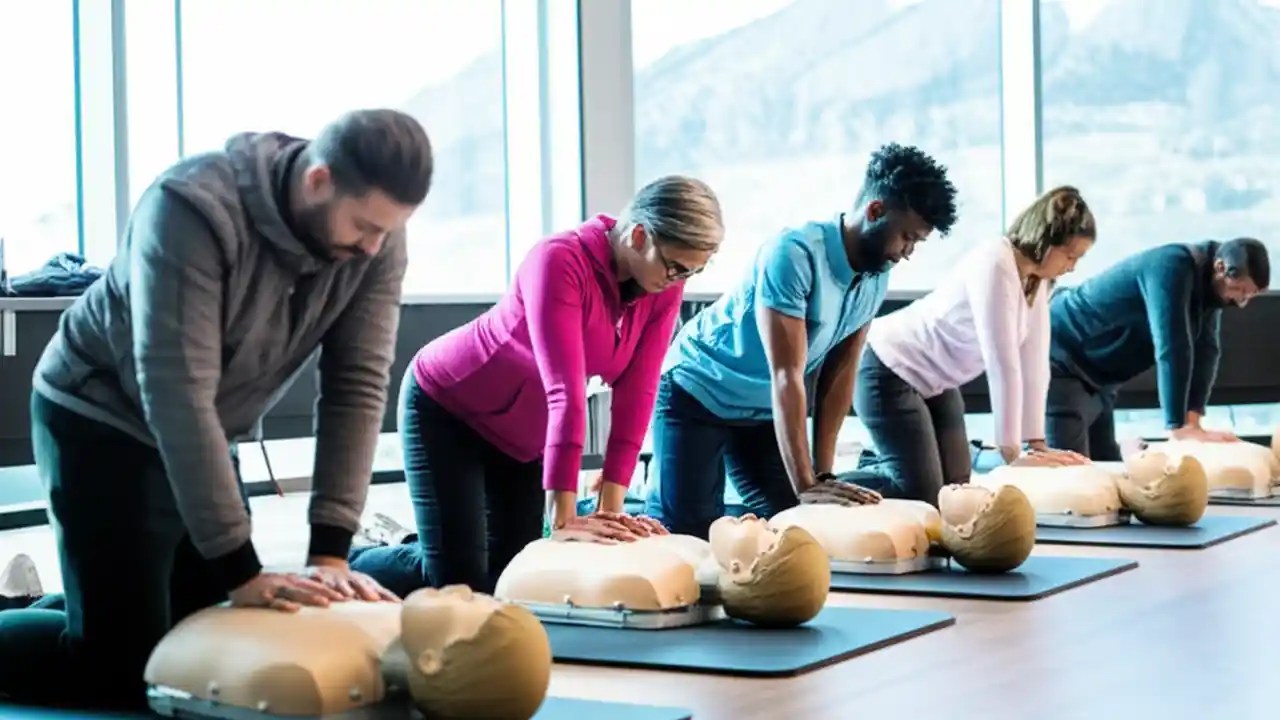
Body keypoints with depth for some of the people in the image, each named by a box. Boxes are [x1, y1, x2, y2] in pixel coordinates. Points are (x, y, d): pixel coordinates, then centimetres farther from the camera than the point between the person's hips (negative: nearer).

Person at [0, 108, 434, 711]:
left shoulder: (377, 238, -14)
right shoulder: (195, 208, -31)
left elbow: (357, 386, -13)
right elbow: (177, 396, -34)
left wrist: (331, 551, -21)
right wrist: (241, 571, -33)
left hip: (206, 440, 7)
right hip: (102, 423, -6)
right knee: (123, 665, -11)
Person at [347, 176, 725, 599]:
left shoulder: (664, 288, -13)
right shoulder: (560, 261, -32)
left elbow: (636, 393, -15)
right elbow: (564, 389, -37)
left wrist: (611, 506, -21)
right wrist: (563, 517, -40)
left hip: (524, 433, 7)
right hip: (445, 406, -7)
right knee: (455, 580, -11)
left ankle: (414, 549, 32)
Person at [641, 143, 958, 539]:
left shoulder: (876, 276, -7)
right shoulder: (795, 255, -30)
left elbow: (839, 373, -3)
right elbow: (787, 376, -32)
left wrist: (824, 473, -9)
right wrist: (806, 484, -33)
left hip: (764, 409, 7)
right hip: (698, 393, -7)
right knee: (686, 531, -12)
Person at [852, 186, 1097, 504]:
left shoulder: (1036, 278, -2)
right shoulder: (994, 265, -28)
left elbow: (1034, 362, -3)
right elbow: (1002, 363, -30)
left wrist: (1038, 444, -6)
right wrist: (1012, 453, -28)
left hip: (936, 381, 9)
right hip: (889, 371, -9)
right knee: (922, 496, -14)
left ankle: (872, 467, 26)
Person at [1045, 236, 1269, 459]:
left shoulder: (1210, 282, 0)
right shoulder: (1172, 268, -28)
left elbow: (1205, 350, -6)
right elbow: (1171, 349, -34)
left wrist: (1192, 420, -17)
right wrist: (1179, 427, -37)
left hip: (1094, 374, 10)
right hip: (1059, 363, -10)